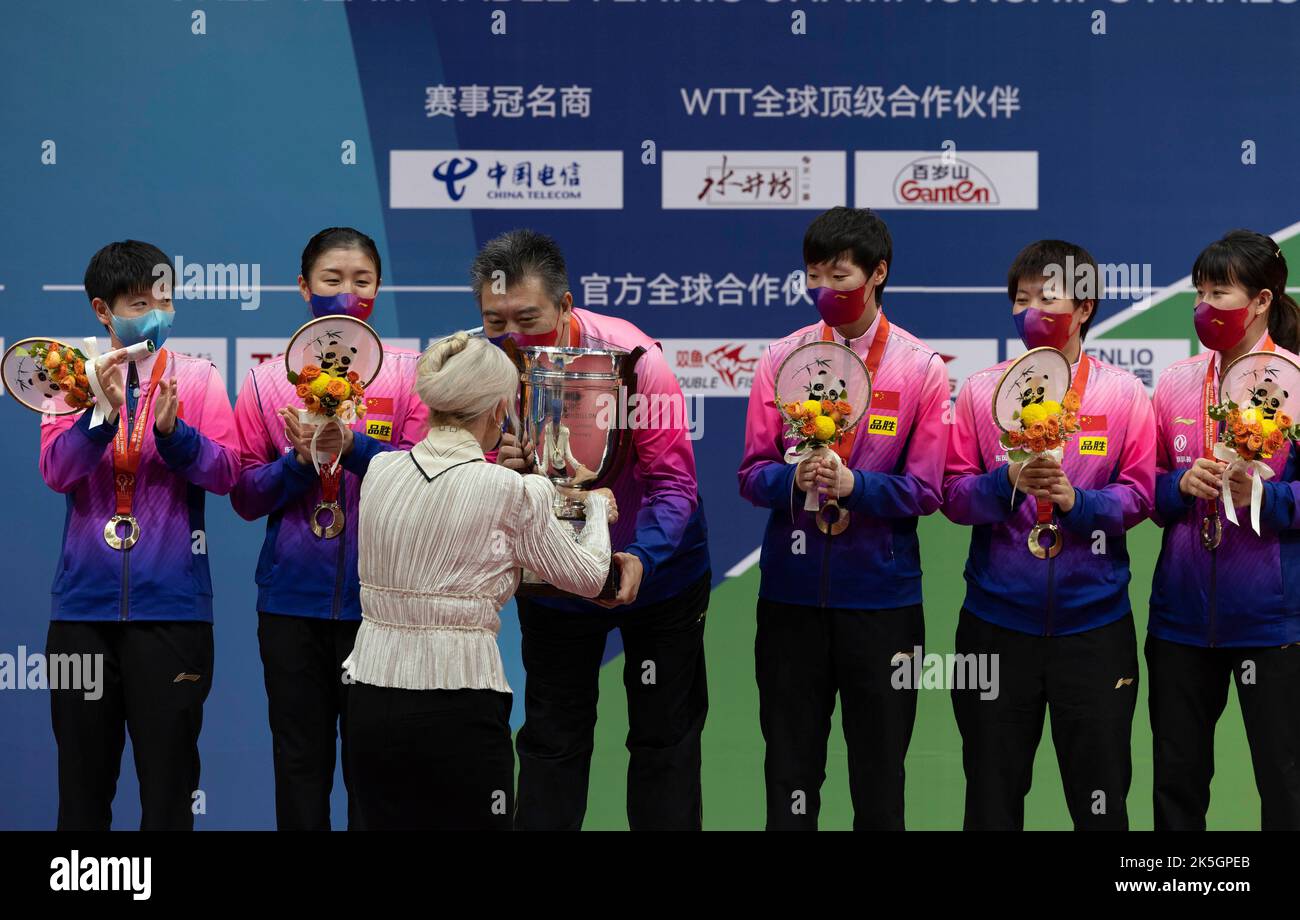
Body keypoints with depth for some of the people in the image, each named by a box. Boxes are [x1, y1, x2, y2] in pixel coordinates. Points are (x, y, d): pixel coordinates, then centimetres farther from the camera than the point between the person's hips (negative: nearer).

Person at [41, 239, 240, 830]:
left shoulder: (197, 377, 4)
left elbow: (225, 471, -5)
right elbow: (56, 470, -8)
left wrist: (173, 430, -21)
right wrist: (103, 413, -22)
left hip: (172, 604, -1)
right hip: (84, 604, 1)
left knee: (168, 773, 2)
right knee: (83, 775, 8)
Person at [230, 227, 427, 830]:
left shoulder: (407, 373, 3)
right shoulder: (267, 380, 7)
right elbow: (245, 496, 5)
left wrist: (354, 446, -19)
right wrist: (300, 461, -12)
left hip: (377, 595, -1)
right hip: (292, 596, 2)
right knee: (300, 757, 7)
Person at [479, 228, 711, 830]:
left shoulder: (631, 357, -26)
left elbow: (673, 481, -23)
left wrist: (641, 557, -39)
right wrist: (499, 471, -34)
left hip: (655, 574, -2)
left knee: (664, 739, 6)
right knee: (551, 741, 10)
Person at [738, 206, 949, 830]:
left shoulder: (921, 368, -1)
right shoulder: (782, 358, 4)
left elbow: (924, 492, -5)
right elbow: (753, 474, 2)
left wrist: (852, 484, -20)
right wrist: (794, 479, -19)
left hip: (882, 596, -1)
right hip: (792, 591, 2)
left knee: (880, 773, 7)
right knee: (790, 773, 8)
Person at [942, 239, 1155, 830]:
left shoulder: (1124, 394, 2)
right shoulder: (981, 390, 4)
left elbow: (1138, 496, -2)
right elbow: (953, 493, 1)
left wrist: (1073, 500, -18)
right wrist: (1009, 482, -17)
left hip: (1092, 621, -1)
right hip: (997, 620, 1)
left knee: (1101, 797, 4)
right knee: (992, 798, 8)